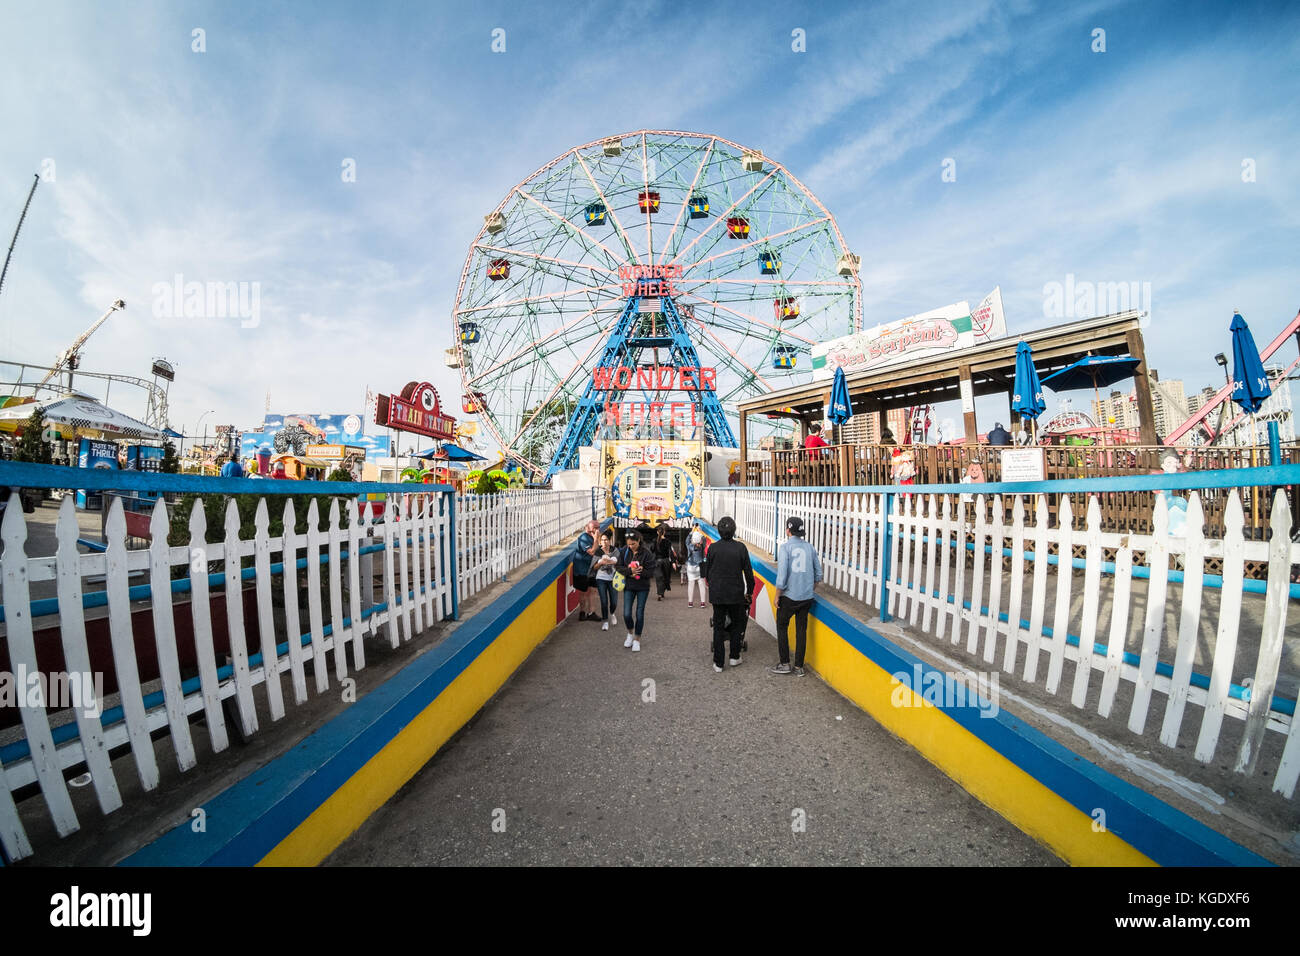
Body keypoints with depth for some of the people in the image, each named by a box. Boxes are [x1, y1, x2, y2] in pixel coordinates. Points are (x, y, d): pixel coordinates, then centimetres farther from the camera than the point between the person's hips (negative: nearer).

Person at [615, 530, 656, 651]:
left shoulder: (646, 553, -14)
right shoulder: (624, 551, -5)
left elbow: (651, 572, -13)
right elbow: (618, 566, -2)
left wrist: (637, 573, -19)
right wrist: (630, 571, -19)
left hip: (643, 587, -2)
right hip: (629, 586, 2)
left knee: (639, 614, 5)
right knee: (627, 614, -2)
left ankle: (637, 639, 23)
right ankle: (630, 633, 28)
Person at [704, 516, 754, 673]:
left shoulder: (713, 548, -8)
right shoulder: (741, 548, -8)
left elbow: (707, 570, 1)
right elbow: (748, 572, -2)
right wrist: (749, 591, 12)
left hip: (717, 594, 0)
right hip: (736, 594, 0)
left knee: (718, 627, 8)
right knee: (736, 625, 20)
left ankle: (718, 663, 11)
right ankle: (734, 657, 28)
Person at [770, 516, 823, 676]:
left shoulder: (785, 547, -12)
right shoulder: (810, 547, 4)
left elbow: (782, 574, -16)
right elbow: (818, 574, 9)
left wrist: (777, 596, -7)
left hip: (789, 596, -4)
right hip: (806, 597, 5)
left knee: (782, 627, 12)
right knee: (802, 630, 11)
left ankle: (785, 664, 15)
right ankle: (799, 667, 18)